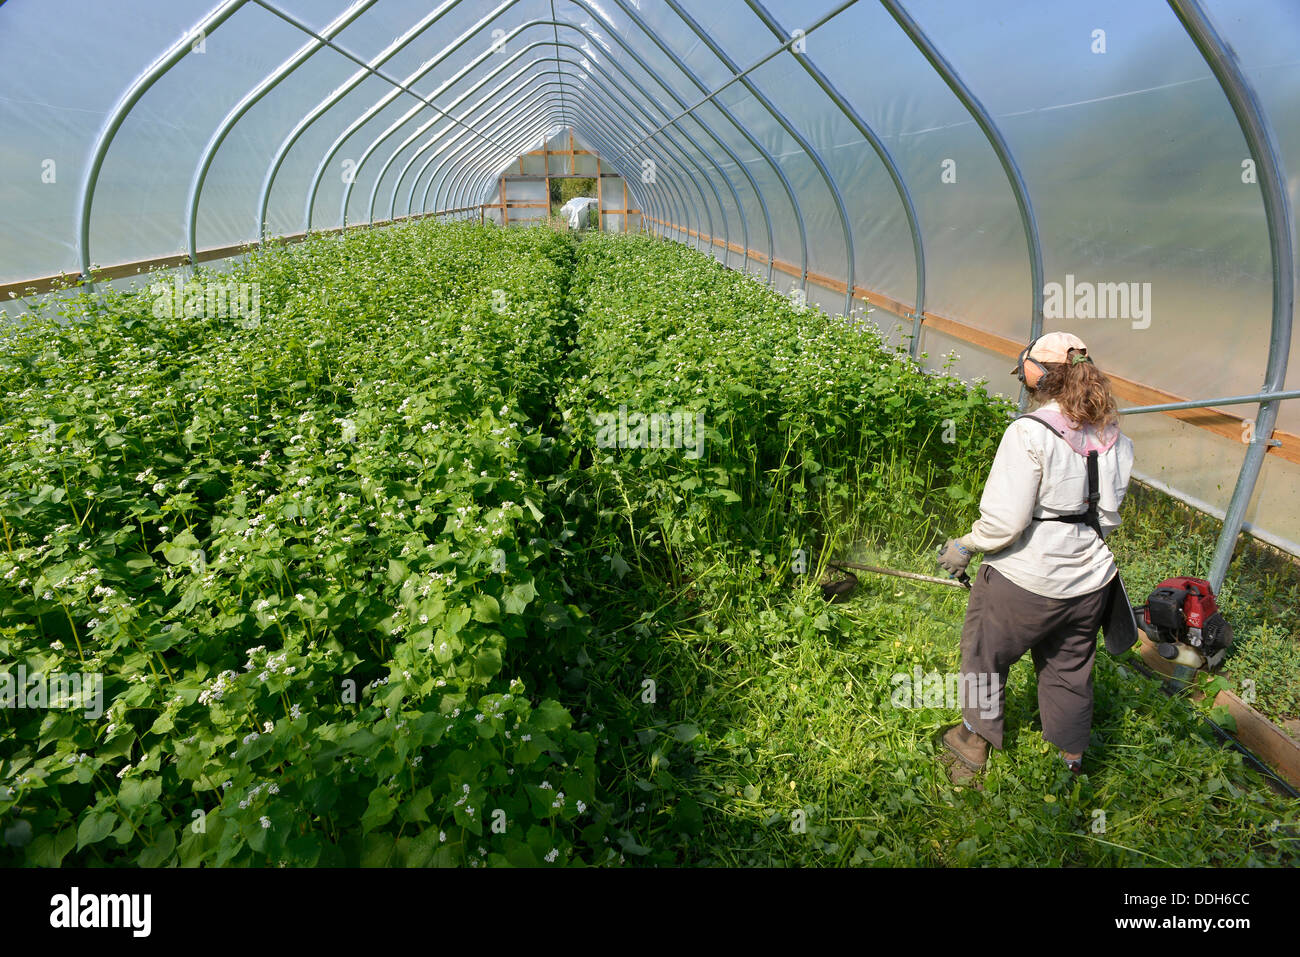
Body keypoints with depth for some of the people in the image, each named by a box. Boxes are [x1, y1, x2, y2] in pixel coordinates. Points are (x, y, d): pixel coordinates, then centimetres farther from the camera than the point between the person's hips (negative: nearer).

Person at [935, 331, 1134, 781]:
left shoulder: (1031, 433, -22)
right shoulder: (1113, 436, 0)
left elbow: (1004, 520, -23)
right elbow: (1108, 514, 8)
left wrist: (965, 546, -7)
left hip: (1023, 581, -6)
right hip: (1089, 581, 6)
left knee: (985, 658, 19)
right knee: (1070, 672, 23)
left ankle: (974, 743, 37)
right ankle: (1072, 762, 40)